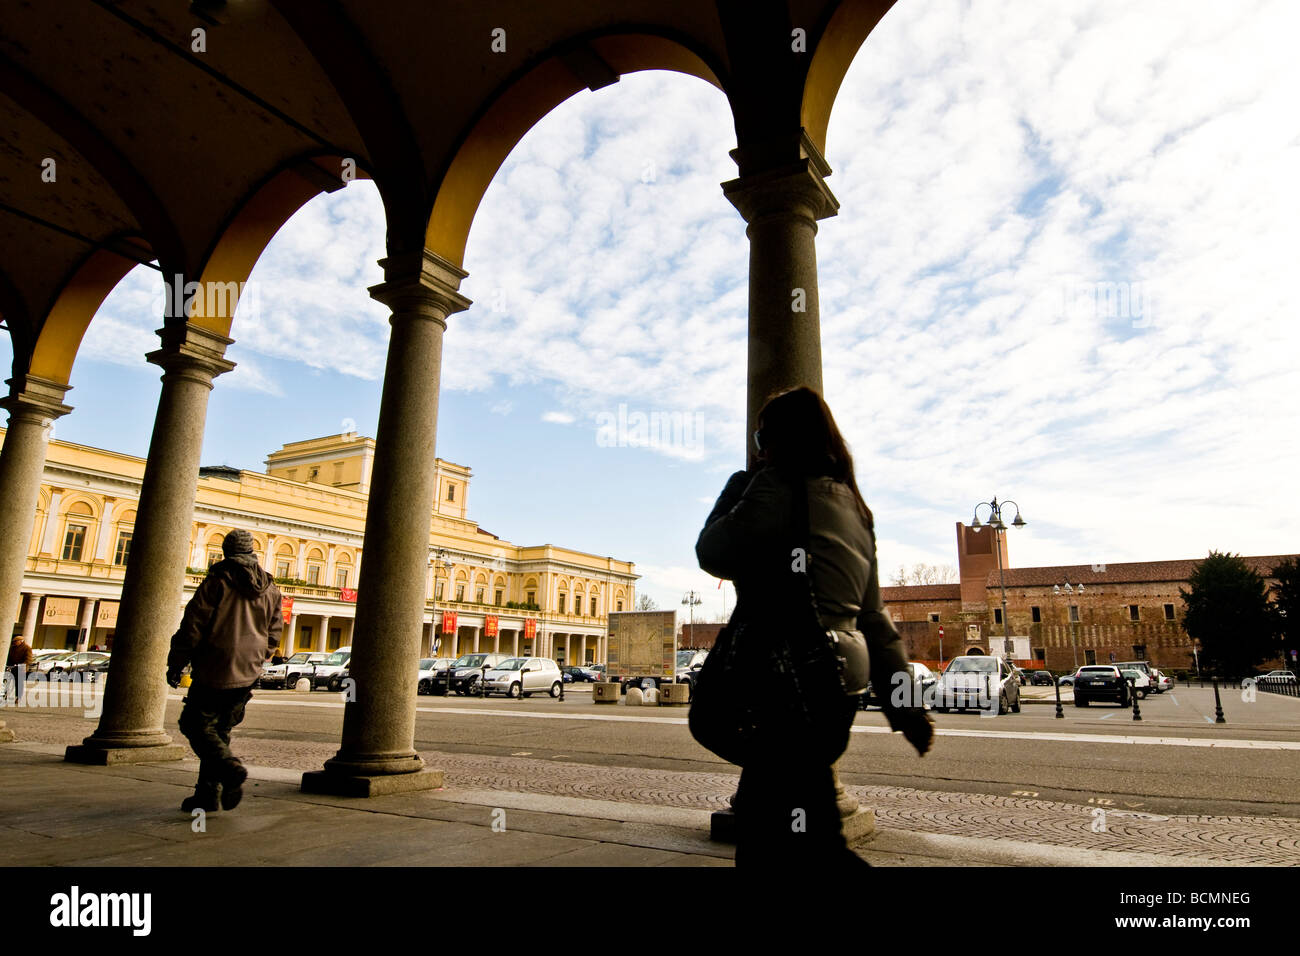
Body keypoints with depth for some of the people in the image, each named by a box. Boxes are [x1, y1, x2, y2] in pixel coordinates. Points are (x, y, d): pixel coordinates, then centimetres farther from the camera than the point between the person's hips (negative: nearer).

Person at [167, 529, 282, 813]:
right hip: (248, 675, 6)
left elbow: (193, 627, -9)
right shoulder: (270, 588, 9)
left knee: (197, 725, 4)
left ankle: (230, 768, -17)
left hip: (214, 671, -6)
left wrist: (175, 665, 1)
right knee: (220, 730, 15)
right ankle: (207, 794, 15)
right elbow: (273, 635, 13)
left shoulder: (218, 581, -8)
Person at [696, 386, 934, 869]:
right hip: (839, 682, 9)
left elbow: (713, 554, -3)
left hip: (788, 683, -9)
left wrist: (737, 486, 10)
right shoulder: (855, 508, 17)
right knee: (759, 826, 18)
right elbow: (874, 619, 17)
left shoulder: (776, 486, -7)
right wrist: (905, 703, 18)